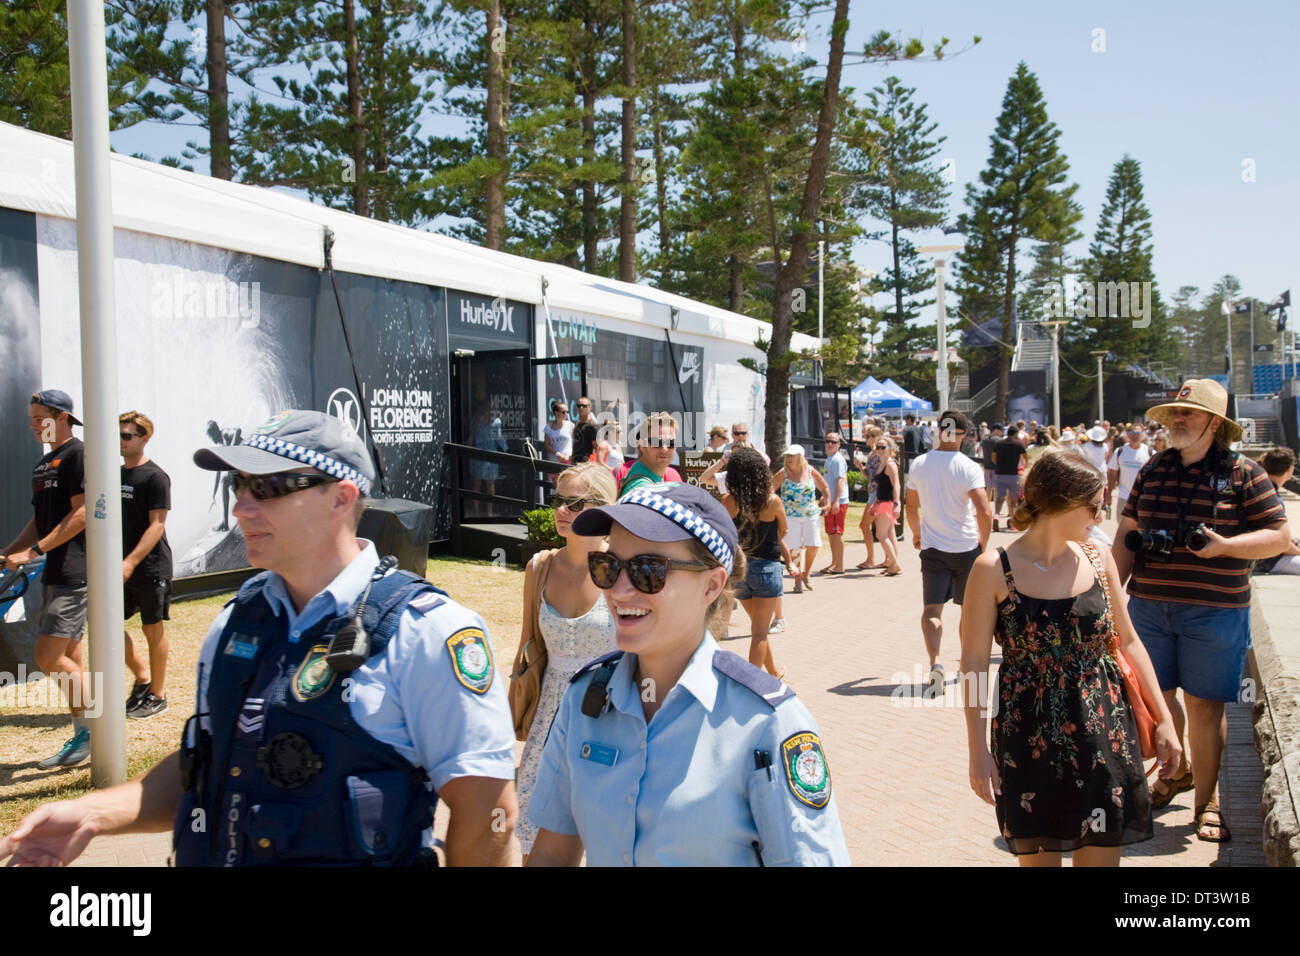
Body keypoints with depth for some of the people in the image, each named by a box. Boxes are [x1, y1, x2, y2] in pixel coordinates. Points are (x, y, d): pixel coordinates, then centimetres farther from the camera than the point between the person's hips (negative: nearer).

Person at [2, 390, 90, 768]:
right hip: (53, 574, 9)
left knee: (49, 656, -12)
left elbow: (81, 514, -17)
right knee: (69, 660, 11)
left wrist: (34, 551, -18)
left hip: (74, 573, -9)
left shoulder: (79, 454, -9)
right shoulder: (44, 462, 19)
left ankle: (91, 729, 0)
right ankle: (83, 737, 18)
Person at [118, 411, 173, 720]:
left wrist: (131, 562, -22)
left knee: (153, 628, 1)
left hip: (150, 565, -7)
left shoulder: (155, 477, -10)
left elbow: (157, 525, -16)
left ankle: (158, 694, 13)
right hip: (122, 565, 7)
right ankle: (142, 676, 25)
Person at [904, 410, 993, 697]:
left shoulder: (919, 464, -1)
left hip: (933, 547, 2)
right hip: (966, 547, -1)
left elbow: (911, 508, 9)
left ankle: (935, 663, -21)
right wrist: (983, 542, -2)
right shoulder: (969, 467, -12)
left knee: (932, 609, 0)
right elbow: (985, 513, -19)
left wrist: (917, 534, 26)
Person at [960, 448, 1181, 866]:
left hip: (1103, 736, 3)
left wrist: (1163, 718, 8)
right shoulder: (994, 570, -10)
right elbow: (974, 661, -8)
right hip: (1029, 739, -3)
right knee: (1038, 852, 9)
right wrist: (978, 748, -10)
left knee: (1102, 853, 9)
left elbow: (1127, 640, 10)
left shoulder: (1098, 558, 2)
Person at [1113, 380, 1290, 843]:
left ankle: (1206, 800, 18)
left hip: (1214, 610, -4)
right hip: (1150, 606, 4)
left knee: (1204, 704, 3)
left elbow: (1279, 536, -4)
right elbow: (1126, 535, 12)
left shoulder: (1243, 474, -4)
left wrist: (1224, 545, -20)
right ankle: (1178, 770, 37)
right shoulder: (1152, 471, 8)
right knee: (1156, 696, 12)